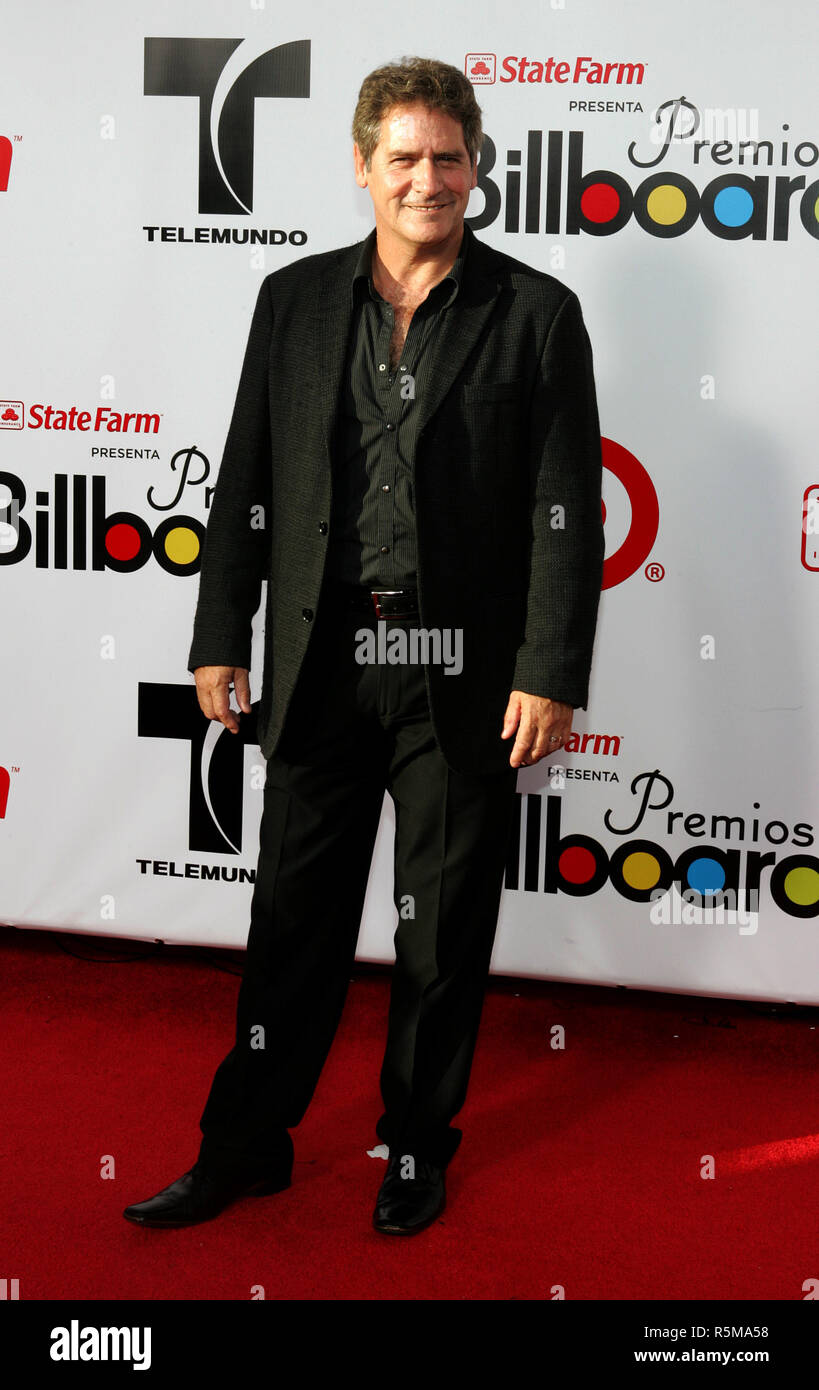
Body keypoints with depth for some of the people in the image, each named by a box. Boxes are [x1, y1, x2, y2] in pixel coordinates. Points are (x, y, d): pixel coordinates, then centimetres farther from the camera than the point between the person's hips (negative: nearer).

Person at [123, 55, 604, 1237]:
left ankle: (418, 1149, 29)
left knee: (445, 931, 10)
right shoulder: (295, 300, 7)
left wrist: (551, 675, -10)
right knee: (294, 918, 10)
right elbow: (246, 484, 9)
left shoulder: (535, 314, -1)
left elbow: (566, 510, -5)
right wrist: (220, 638, 6)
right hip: (322, 663, 2)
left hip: (464, 678, -2)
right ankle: (247, 1144, 27)